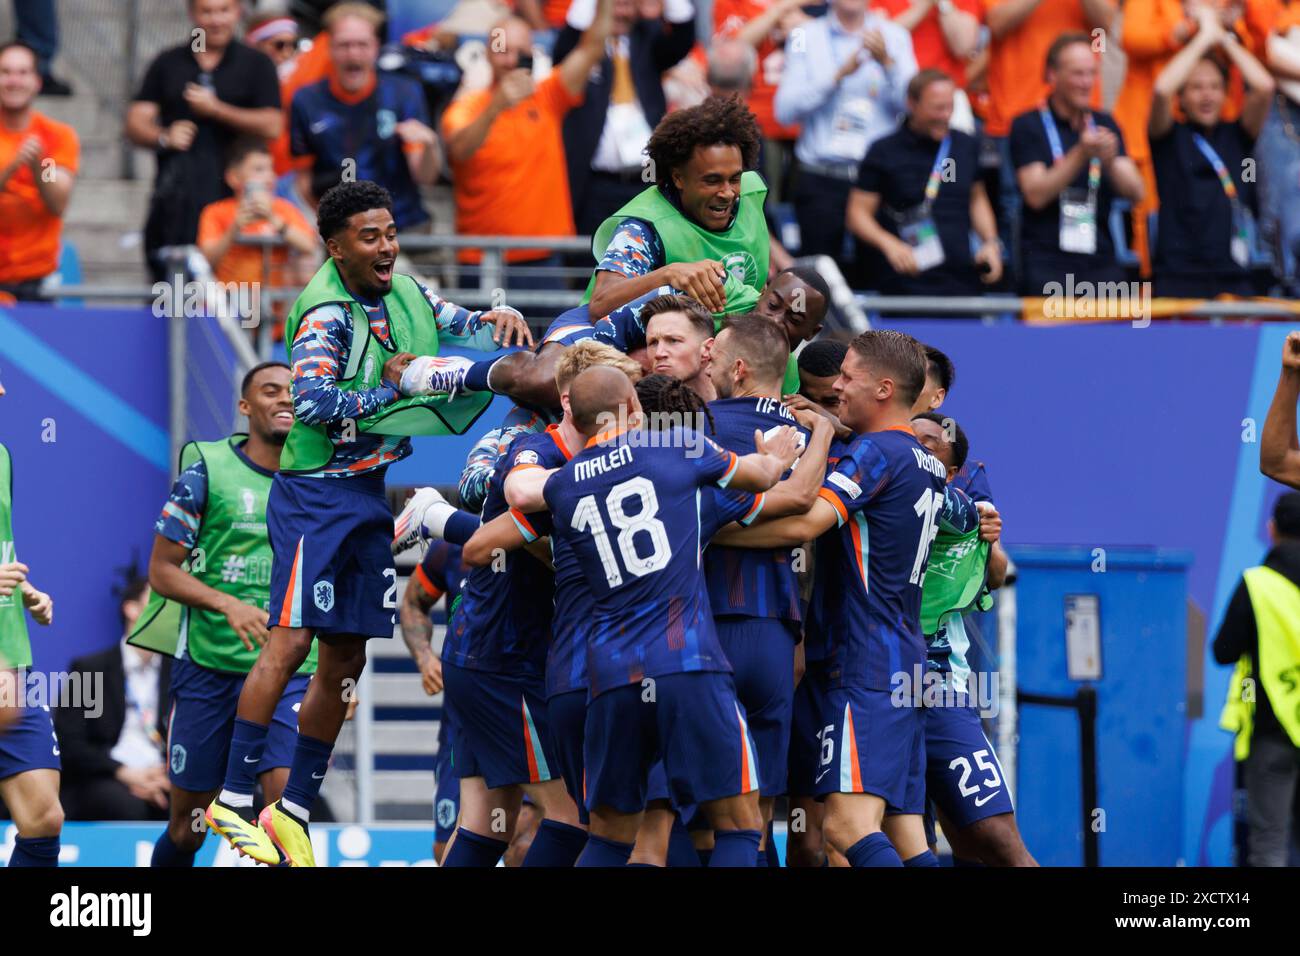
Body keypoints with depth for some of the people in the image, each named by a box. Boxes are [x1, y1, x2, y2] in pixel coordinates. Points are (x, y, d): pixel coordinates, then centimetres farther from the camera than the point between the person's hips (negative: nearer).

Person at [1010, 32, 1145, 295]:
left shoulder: (1105, 125, 12)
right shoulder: (1028, 126, 0)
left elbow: (1135, 192, 3)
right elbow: (1036, 195, -11)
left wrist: (1110, 161, -17)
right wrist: (1081, 154, -21)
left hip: (1100, 263, 4)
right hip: (1046, 265, -4)